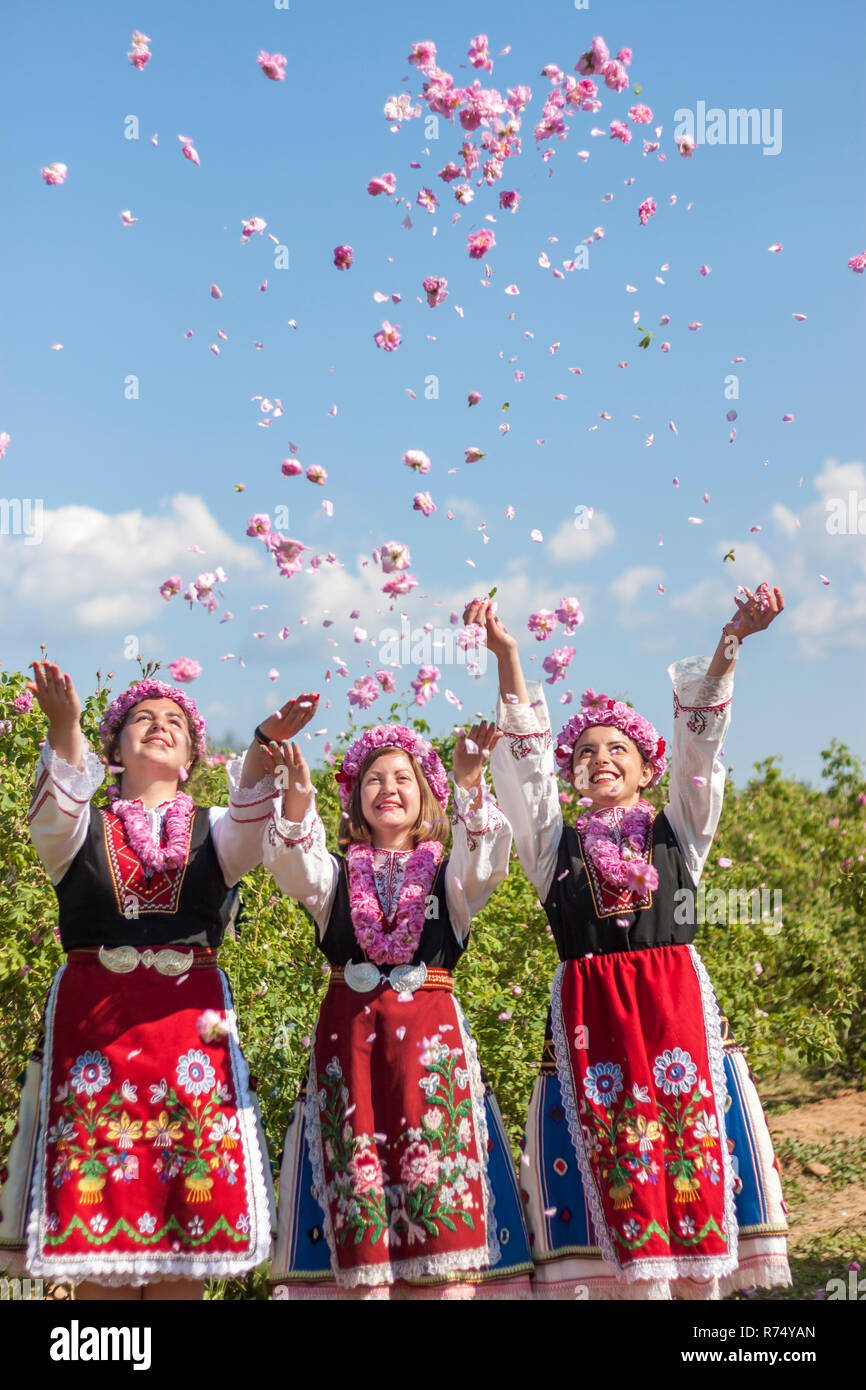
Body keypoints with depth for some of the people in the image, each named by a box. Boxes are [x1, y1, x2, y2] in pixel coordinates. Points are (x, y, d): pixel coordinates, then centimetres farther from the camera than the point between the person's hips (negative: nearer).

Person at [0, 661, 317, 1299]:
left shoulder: (213, 830, 15)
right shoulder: (82, 829, 13)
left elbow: (251, 822, -8)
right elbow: (54, 812, -11)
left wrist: (267, 742, -29)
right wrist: (64, 725, -30)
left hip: (192, 1023, 1)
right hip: (91, 1022, -1)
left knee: (190, 1211, -4)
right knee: (94, 1200, -6)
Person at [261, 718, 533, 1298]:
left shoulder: (448, 875, 12)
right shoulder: (336, 874, 14)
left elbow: (482, 862, -11)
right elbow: (296, 870, -8)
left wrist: (471, 785, -29)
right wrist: (297, 799, -28)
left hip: (432, 1039, -1)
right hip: (349, 1038, 1)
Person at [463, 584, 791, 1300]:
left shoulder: (677, 832, 14)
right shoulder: (557, 845, 14)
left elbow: (699, 739, 3)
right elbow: (525, 758, 3)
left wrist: (730, 641, -8)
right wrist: (507, 656, -8)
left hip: (680, 1008, 0)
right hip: (589, 1020, 0)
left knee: (693, 1160, -4)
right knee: (615, 1178, -4)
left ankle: (701, 1284, -1)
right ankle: (635, 1284, -1)